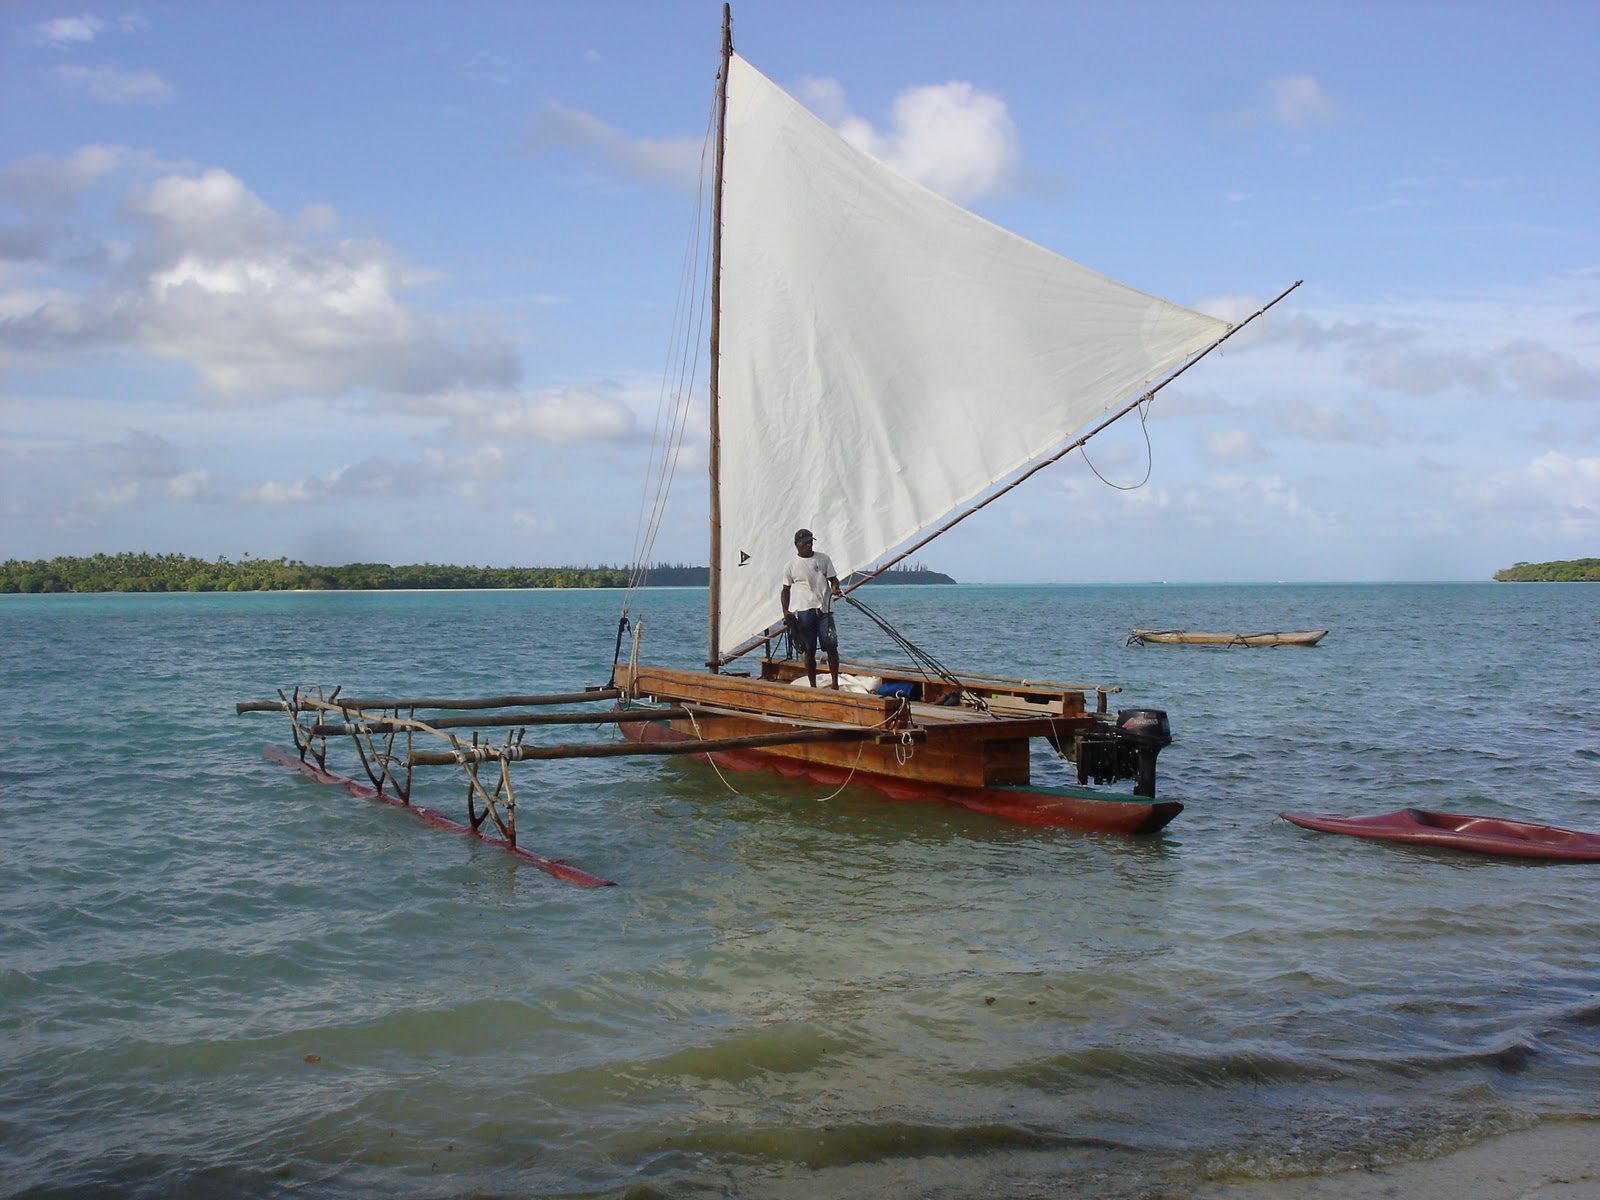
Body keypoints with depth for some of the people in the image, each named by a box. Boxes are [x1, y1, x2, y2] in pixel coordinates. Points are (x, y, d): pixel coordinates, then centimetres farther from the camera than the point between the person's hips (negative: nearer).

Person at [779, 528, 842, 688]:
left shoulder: (823, 559, 7)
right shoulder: (791, 565, 5)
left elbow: (833, 579, 8)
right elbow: (786, 590, 11)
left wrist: (835, 588, -15)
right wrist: (785, 610, -2)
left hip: (824, 609, 1)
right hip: (804, 611, -1)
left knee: (831, 645, -8)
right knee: (809, 650, 1)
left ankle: (835, 684, -1)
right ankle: (813, 686, 9)